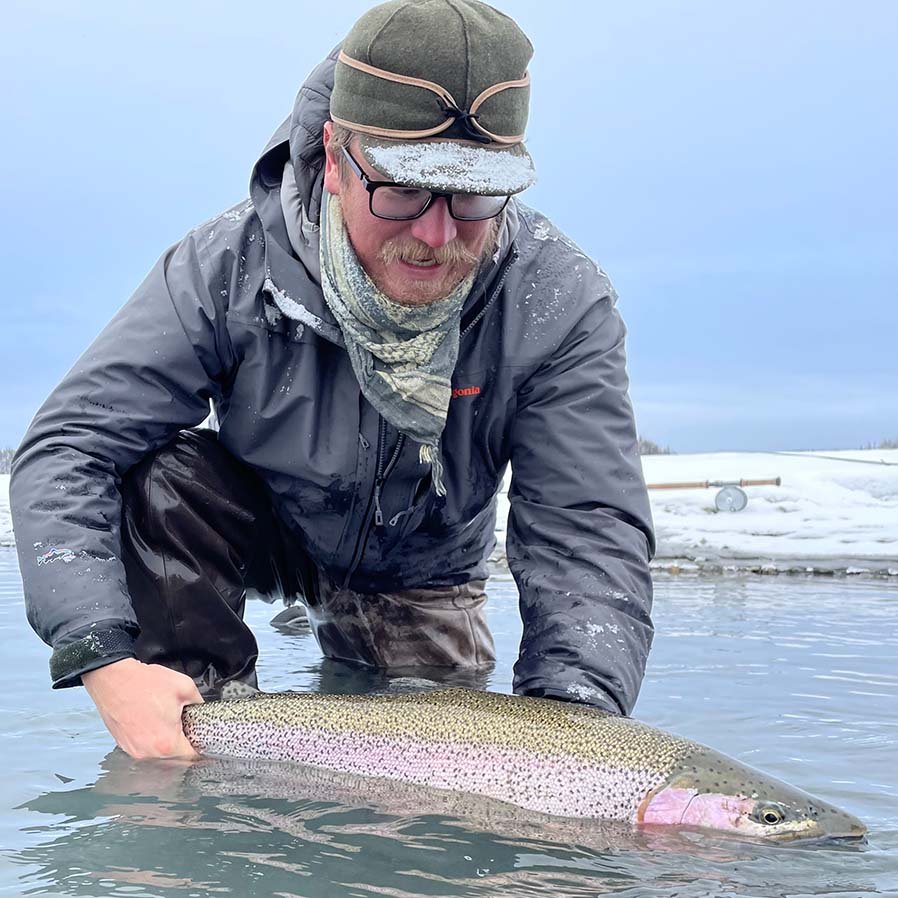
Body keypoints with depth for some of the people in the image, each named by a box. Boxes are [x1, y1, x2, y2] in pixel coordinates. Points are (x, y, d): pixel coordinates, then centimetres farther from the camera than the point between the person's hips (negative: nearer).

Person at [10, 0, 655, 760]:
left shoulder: (562, 304, -29)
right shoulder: (231, 267, -30)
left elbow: (590, 532, -32)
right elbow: (66, 448, -31)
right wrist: (107, 660, -45)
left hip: (418, 577, 2)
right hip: (266, 527, -1)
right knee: (162, 480, -29)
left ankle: (344, 652, 27)